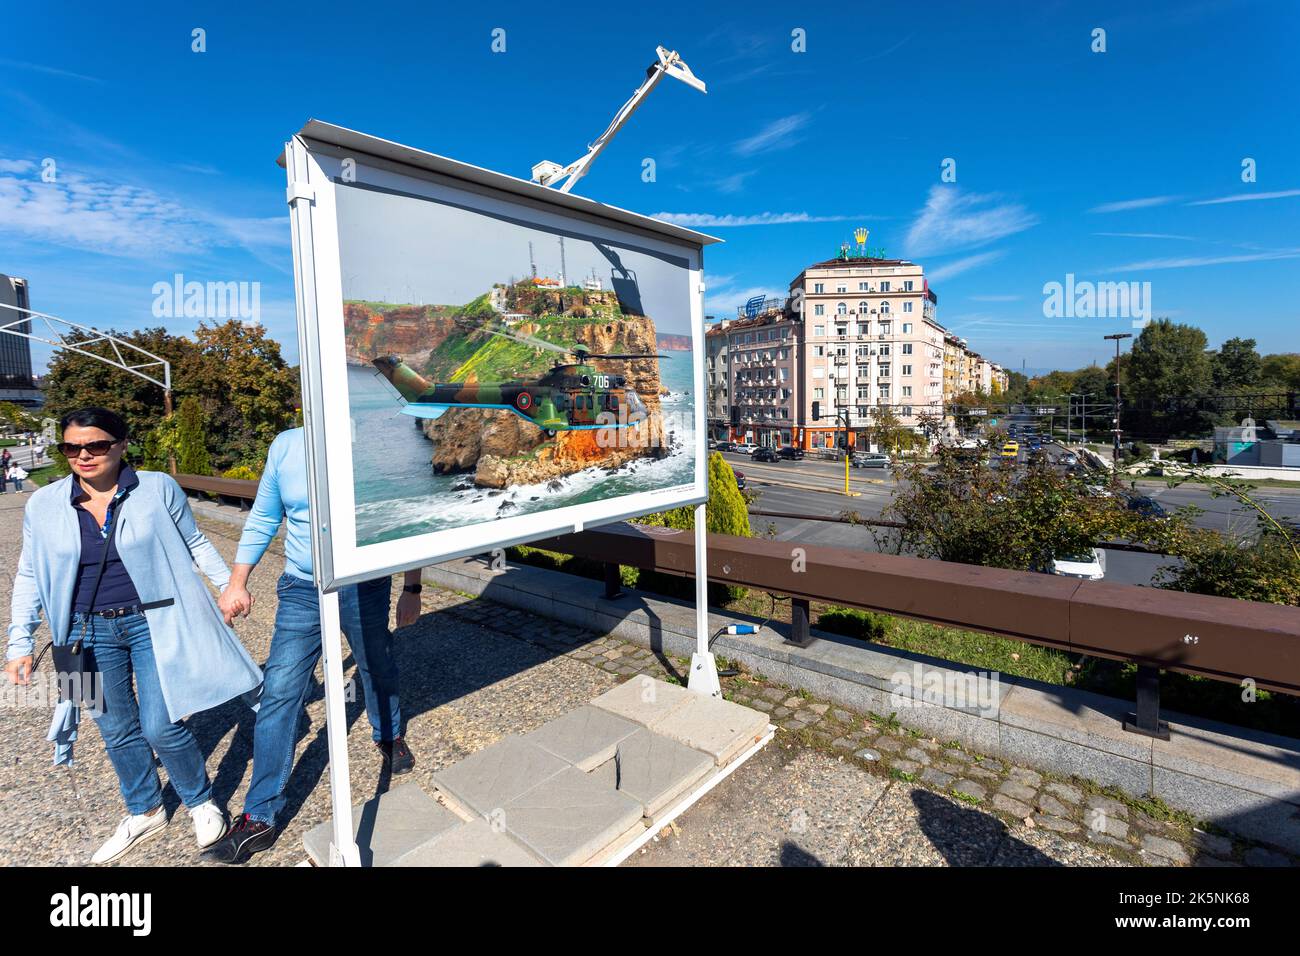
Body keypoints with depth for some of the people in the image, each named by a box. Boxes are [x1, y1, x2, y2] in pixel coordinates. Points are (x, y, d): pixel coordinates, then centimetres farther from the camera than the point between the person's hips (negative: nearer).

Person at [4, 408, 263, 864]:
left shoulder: (158, 488, -7)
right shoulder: (43, 505, 0)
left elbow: (194, 544, 3)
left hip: (153, 623, -3)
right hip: (91, 632, 4)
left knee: (161, 727, -3)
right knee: (116, 731, 15)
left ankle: (202, 803, 24)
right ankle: (144, 813, 38)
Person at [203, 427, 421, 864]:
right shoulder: (286, 446, -4)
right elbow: (262, 519, 7)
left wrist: (412, 588, -2)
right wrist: (237, 583, 5)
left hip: (365, 589, -1)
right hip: (301, 590, 2)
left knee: (378, 672, 17)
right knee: (278, 693, 0)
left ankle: (389, 735, 49)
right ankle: (260, 817, 15)